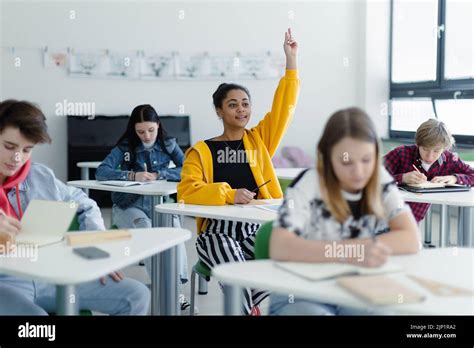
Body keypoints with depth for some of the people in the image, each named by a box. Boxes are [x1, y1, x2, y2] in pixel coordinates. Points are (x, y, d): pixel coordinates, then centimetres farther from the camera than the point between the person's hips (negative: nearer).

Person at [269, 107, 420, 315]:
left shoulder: (381, 182, -2)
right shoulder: (308, 185, -13)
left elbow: (411, 240, -11)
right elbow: (279, 247, -25)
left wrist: (345, 247, -19)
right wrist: (350, 253, -33)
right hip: (302, 296, -2)